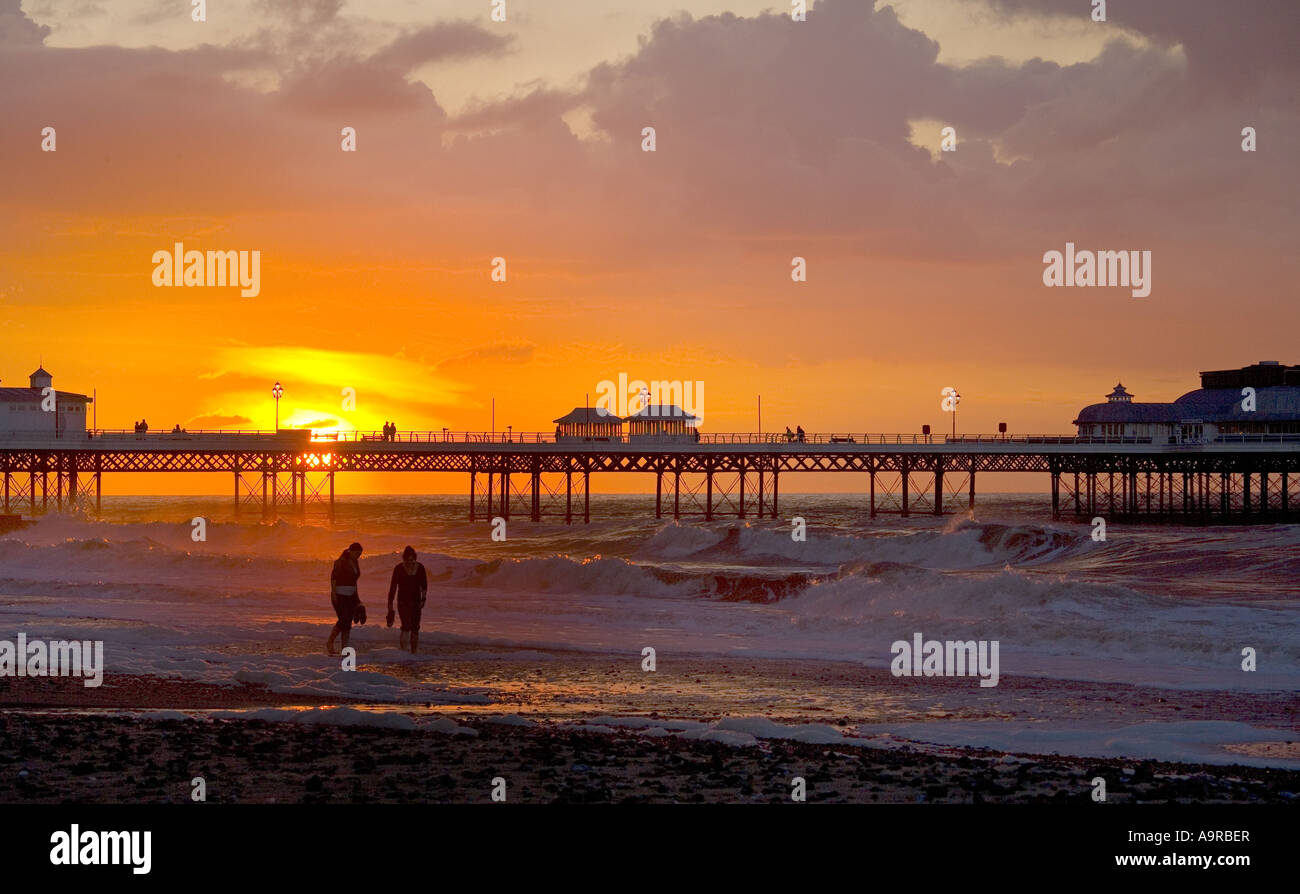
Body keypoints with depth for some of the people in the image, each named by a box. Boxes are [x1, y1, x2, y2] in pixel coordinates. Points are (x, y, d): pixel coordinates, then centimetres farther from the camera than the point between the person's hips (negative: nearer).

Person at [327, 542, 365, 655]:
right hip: (339, 595, -7)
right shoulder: (341, 562, -9)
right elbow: (333, 577, -13)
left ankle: (345, 649, 2)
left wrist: (357, 597, 18)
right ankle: (329, 643, -2)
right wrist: (333, 593, -20)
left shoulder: (355, 563, 14)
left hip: (350, 596, 7)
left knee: (348, 623, 2)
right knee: (343, 620, -16)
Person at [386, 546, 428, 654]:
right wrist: (390, 605, -7)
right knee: (406, 625, -19)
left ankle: (414, 651, 11)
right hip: (403, 601, -3)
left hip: (416, 601, 3)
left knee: (415, 627, 2)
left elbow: (424, 585, 9)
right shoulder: (398, 569, -8)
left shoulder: (420, 567, 0)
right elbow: (393, 587, -5)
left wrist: (423, 598, -4)